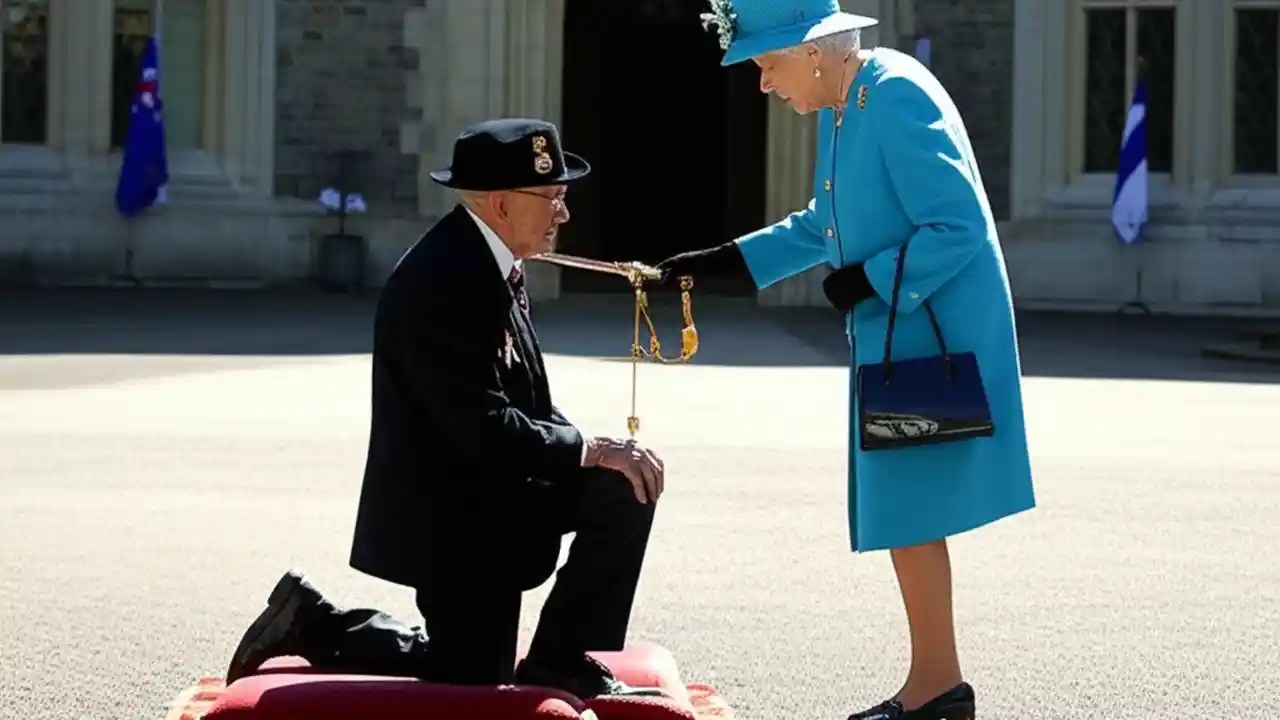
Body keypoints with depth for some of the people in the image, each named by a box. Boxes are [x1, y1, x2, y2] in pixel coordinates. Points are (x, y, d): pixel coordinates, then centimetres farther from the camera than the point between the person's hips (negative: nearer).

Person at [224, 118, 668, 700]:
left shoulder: (494, 266, 5)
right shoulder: (440, 281, -26)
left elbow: (526, 402, 10)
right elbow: (483, 427, -30)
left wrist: (592, 448, -6)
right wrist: (589, 450, -24)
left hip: (498, 491, 9)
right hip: (451, 511, -9)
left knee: (627, 488, -5)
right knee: (475, 678, -1)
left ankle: (562, 662, 6)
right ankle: (314, 625, 13)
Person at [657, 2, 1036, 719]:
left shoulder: (898, 98, -20)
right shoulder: (843, 106, 10)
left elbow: (959, 228, -23)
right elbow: (823, 226, 23)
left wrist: (870, 280, -20)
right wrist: (726, 260, 17)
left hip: (931, 338, -10)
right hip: (893, 338, 10)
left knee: (908, 510, -5)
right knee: (903, 506, 13)